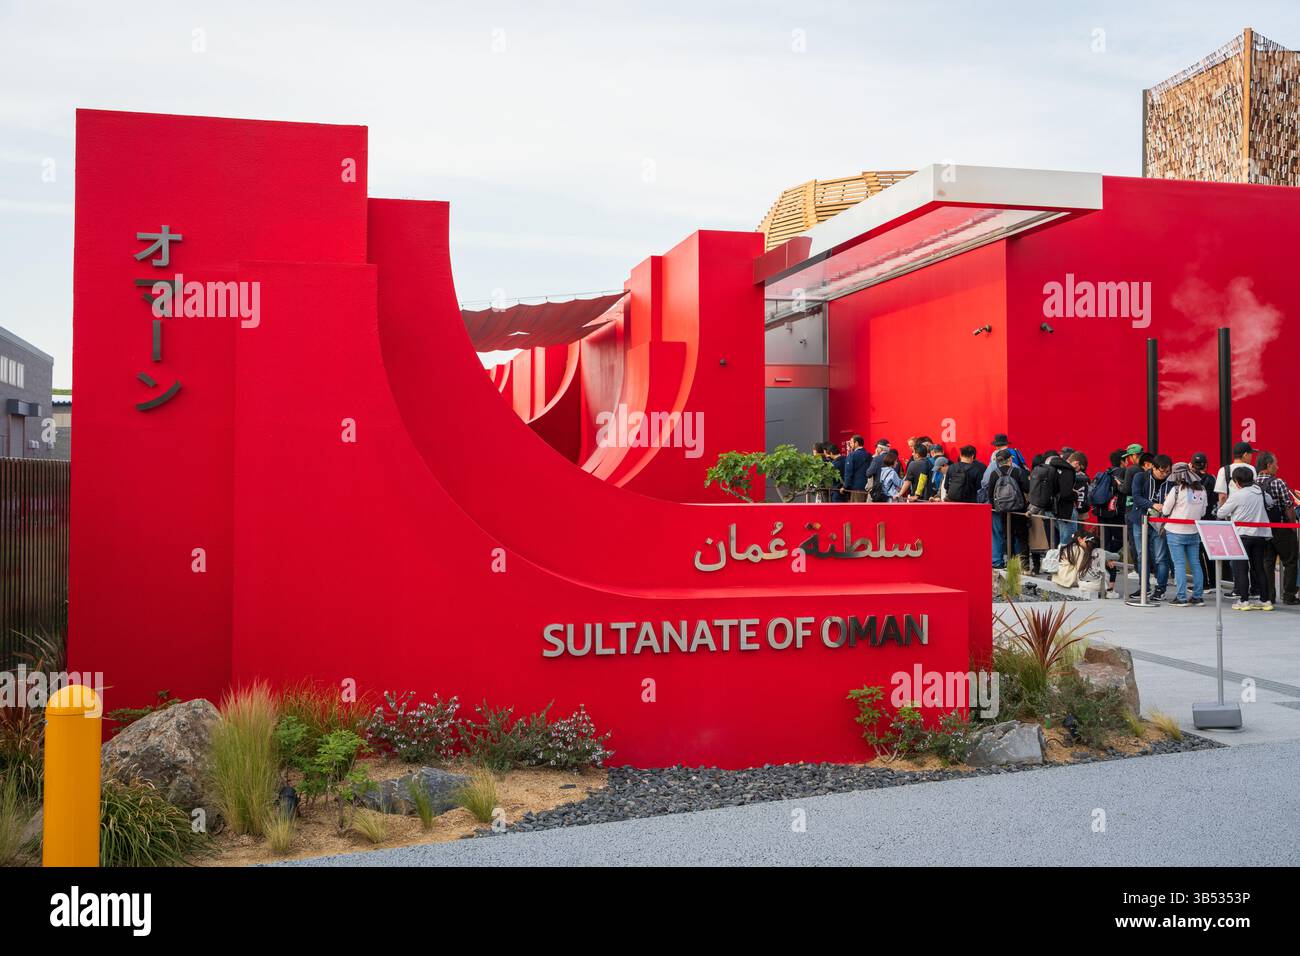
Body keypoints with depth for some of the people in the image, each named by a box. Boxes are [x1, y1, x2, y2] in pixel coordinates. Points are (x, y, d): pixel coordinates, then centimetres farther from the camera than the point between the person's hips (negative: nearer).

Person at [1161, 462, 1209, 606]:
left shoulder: (1176, 490, -13)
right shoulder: (1201, 490, 3)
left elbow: (1165, 511, -5)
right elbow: (1202, 512, 11)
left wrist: (1167, 500, 13)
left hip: (1176, 532, -5)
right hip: (1194, 533, 5)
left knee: (1179, 564, -2)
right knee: (1195, 564, 10)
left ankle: (1181, 598, -3)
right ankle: (1198, 597, 13)